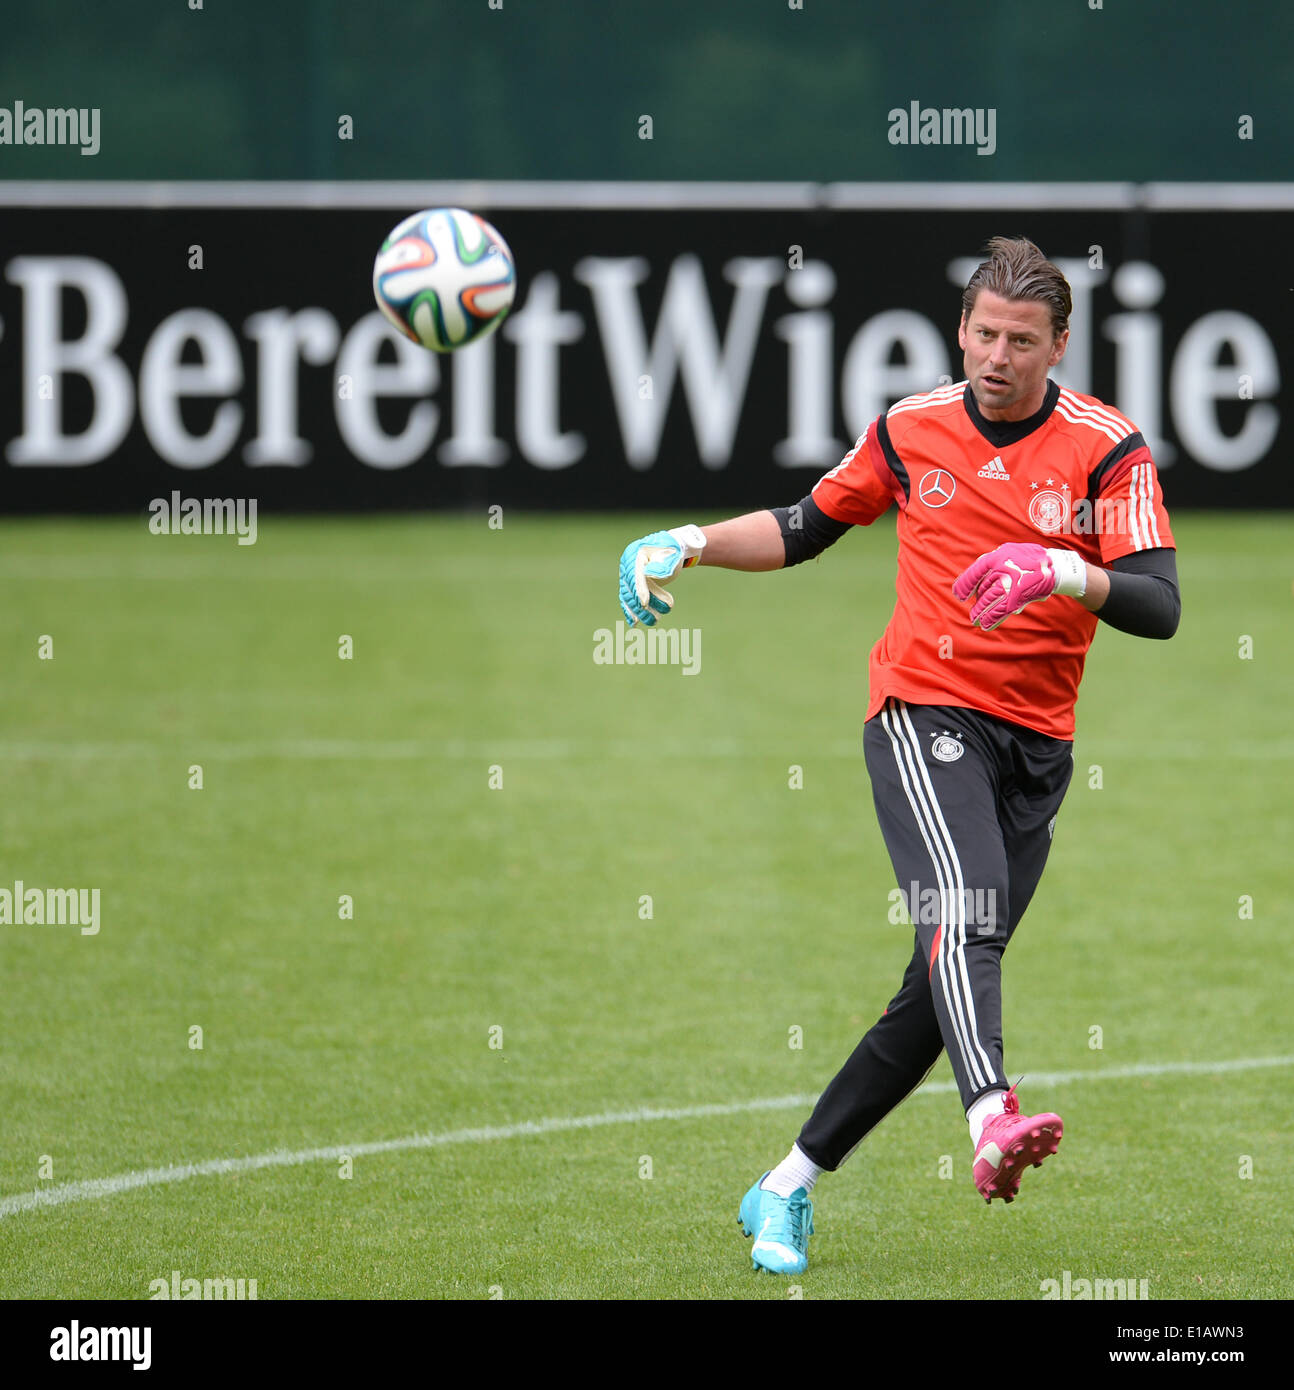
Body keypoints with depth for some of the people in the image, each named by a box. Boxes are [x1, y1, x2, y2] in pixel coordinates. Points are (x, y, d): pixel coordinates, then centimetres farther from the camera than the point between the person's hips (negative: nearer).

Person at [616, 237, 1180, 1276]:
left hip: (1037, 743, 1)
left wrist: (1067, 573, -31)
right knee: (963, 908, -30)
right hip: (923, 713, -1)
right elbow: (806, 528, 21)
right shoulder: (910, 430, 5)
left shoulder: (1107, 448, -3)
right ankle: (994, 1123, -52)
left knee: (941, 993, 2)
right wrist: (685, 545, 8)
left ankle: (789, 1187, 15)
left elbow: (1159, 606, -13)